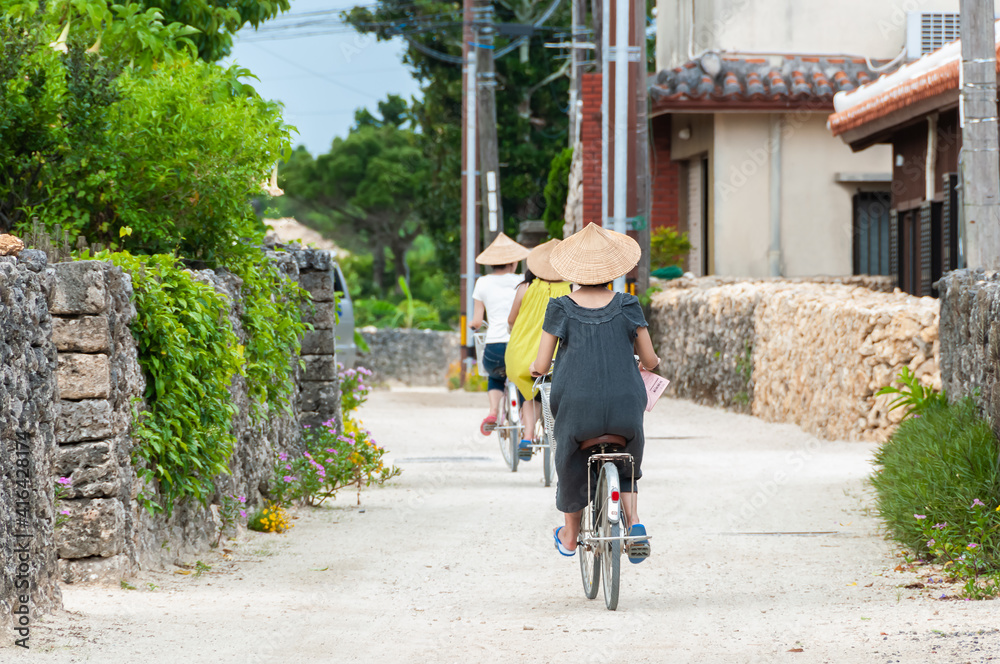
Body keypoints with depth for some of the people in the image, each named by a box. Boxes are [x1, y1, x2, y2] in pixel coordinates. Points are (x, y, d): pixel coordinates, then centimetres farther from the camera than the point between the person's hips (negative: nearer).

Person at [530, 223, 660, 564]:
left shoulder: (561, 309, -2)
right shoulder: (627, 306, -1)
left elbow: (541, 365, -1)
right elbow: (650, 360, 4)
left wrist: (535, 367, 23)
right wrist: (650, 362, 28)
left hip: (576, 407, 0)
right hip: (625, 407, 0)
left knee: (571, 463, 27)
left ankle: (570, 534, 43)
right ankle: (634, 521, 7)